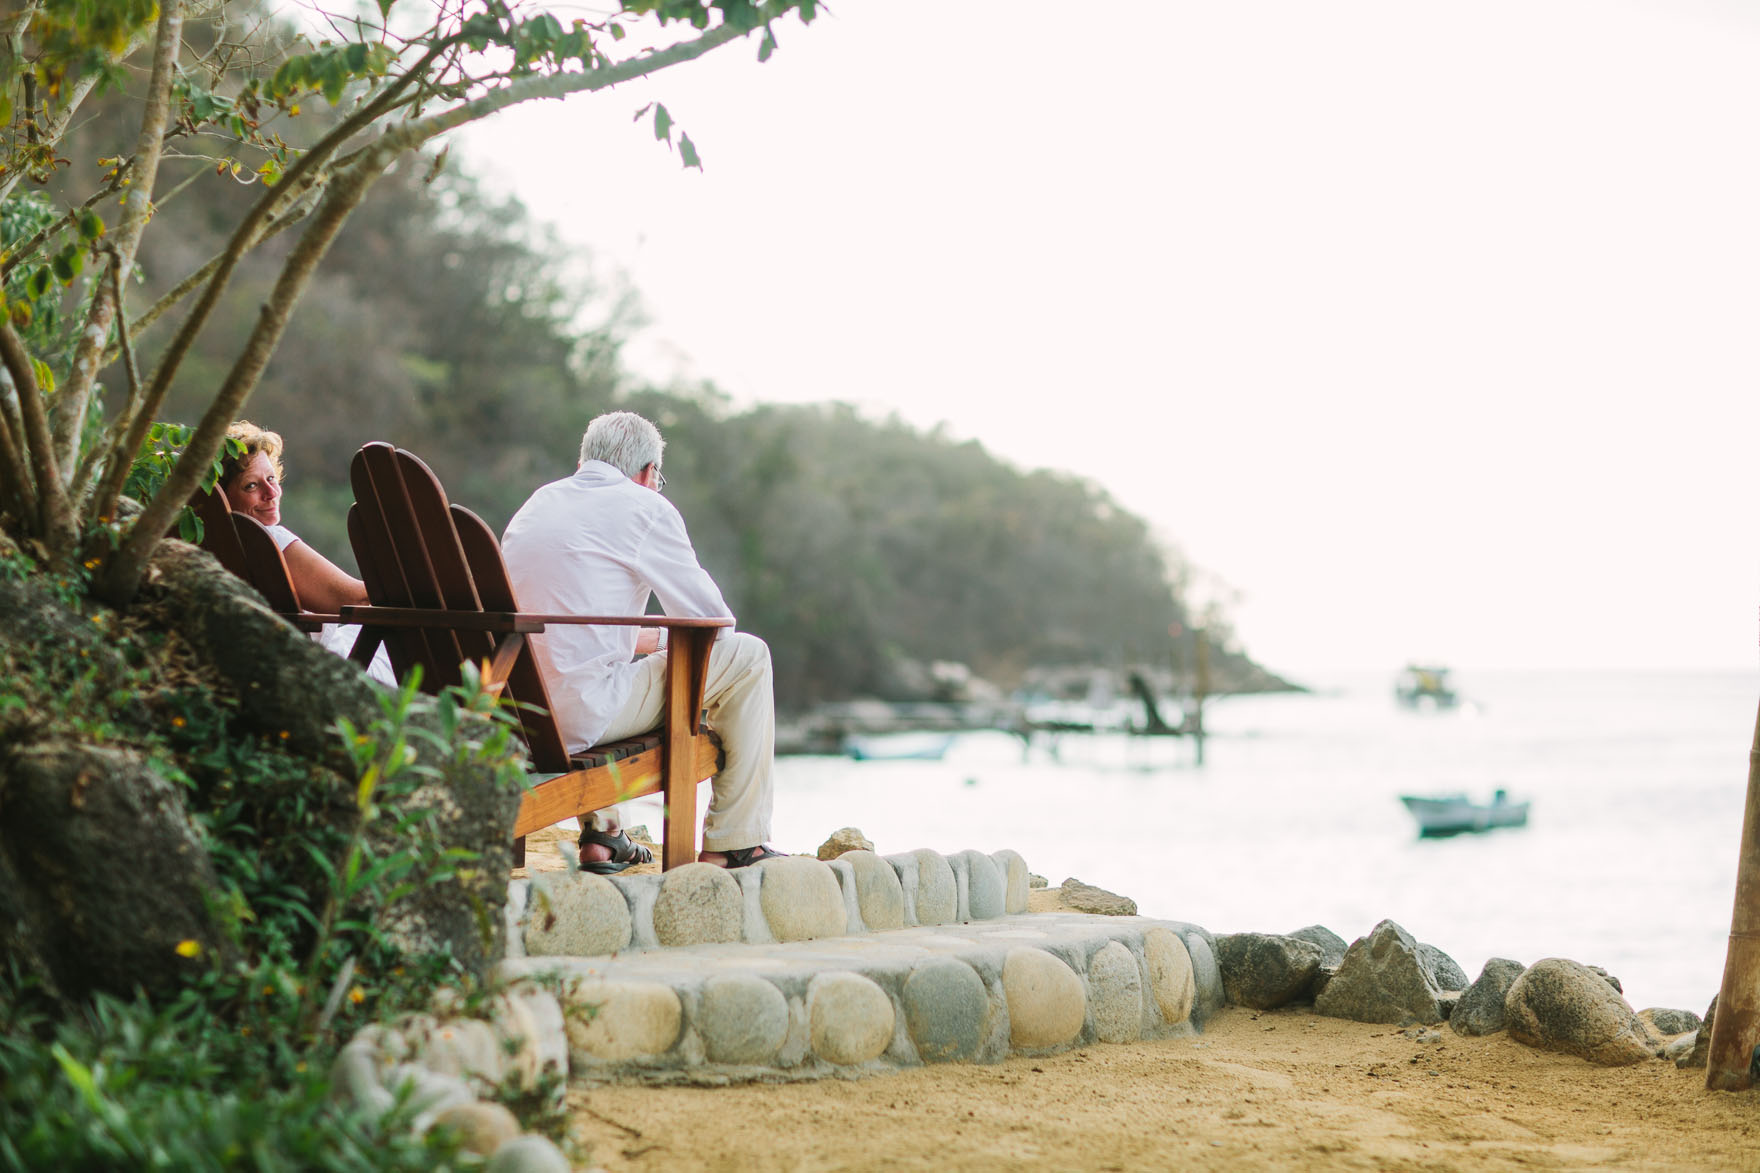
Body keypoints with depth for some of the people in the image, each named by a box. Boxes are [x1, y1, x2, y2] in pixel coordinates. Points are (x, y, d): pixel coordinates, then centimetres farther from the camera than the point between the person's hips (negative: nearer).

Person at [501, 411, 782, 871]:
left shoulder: (537, 503, 18)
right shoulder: (645, 507, -3)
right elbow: (711, 618, 2)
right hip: (582, 716, -8)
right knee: (747, 656, 8)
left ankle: (598, 834, 36)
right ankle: (732, 843, 14)